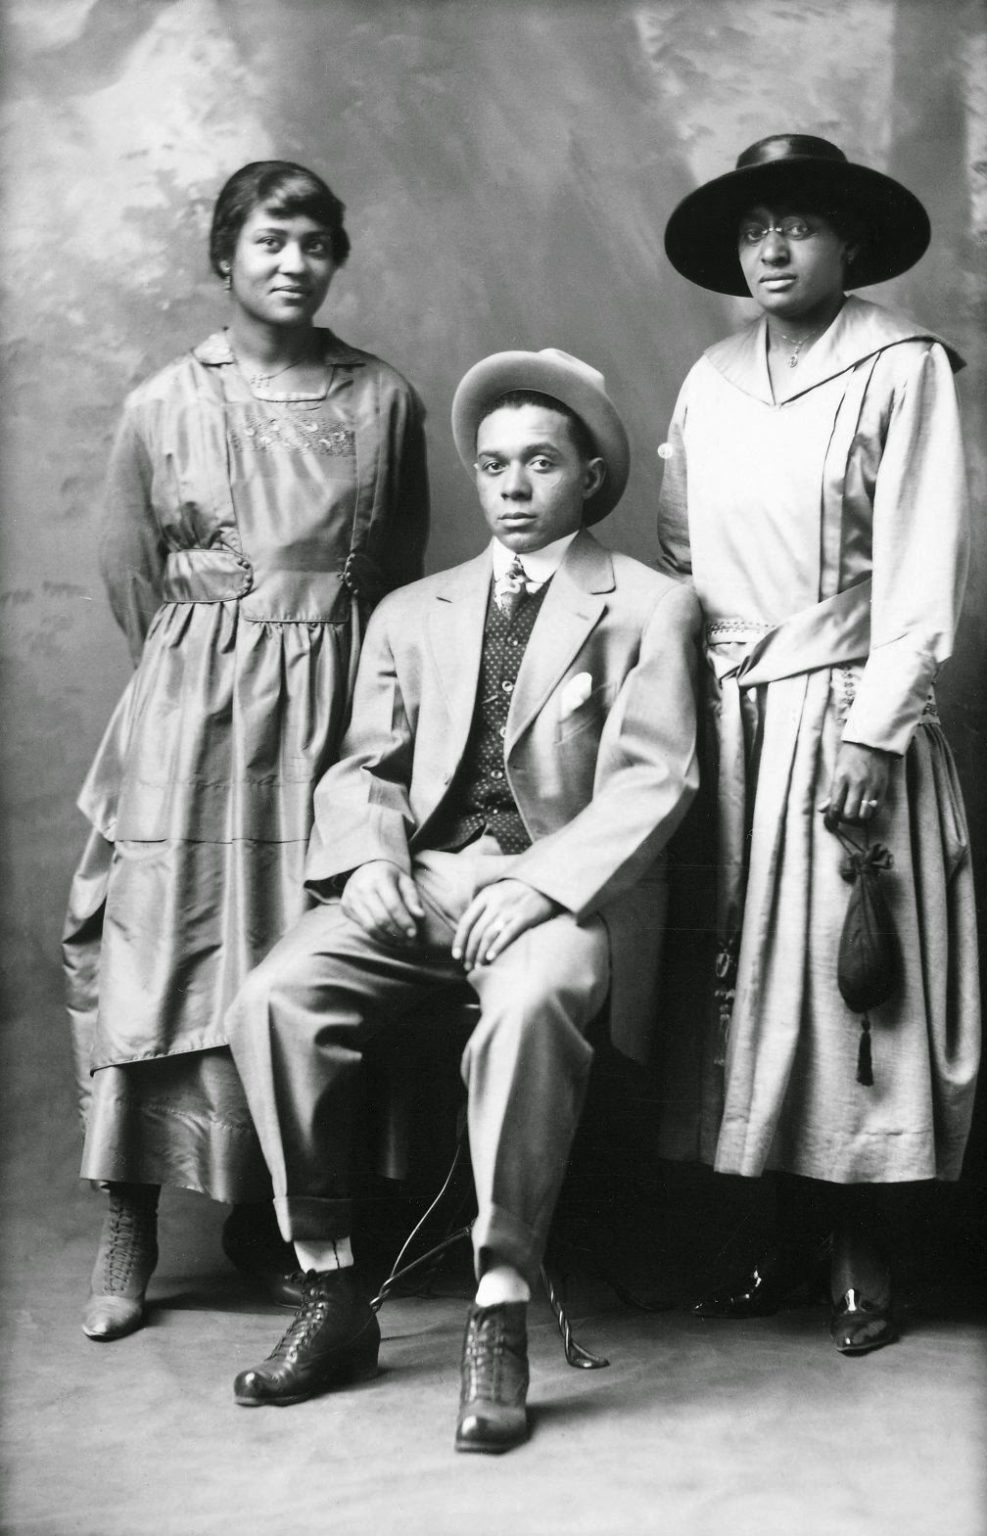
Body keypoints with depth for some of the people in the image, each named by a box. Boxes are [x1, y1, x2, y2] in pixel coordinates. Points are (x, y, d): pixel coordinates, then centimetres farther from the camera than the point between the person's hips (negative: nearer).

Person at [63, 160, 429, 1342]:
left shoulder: (383, 401, 4)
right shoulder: (163, 406, 2)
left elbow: (398, 566, 12)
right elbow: (130, 573, 9)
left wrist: (328, 666, 11)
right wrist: (207, 666, 10)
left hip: (334, 699, 1)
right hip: (193, 701, -1)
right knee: (162, 948, -2)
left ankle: (272, 1219, 17)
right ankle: (129, 1227, 8)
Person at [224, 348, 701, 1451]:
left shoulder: (647, 608, 8)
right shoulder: (410, 614, 22)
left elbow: (649, 784, -3)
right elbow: (364, 765, 17)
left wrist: (537, 882, -19)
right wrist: (369, 855, -6)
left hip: (560, 890, -4)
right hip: (416, 881, 4)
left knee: (529, 1008, -37)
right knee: (273, 998, -22)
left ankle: (500, 1315, -25)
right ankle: (331, 1296, -10)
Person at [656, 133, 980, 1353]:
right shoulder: (710, 381, 11)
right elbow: (678, 555, 13)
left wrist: (870, 733, -14)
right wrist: (682, 704, 3)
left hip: (842, 714, -5)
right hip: (731, 718, 5)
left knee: (850, 980, -1)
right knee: (746, 978, 6)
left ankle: (862, 1255, 12)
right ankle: (789, 1234, 18)